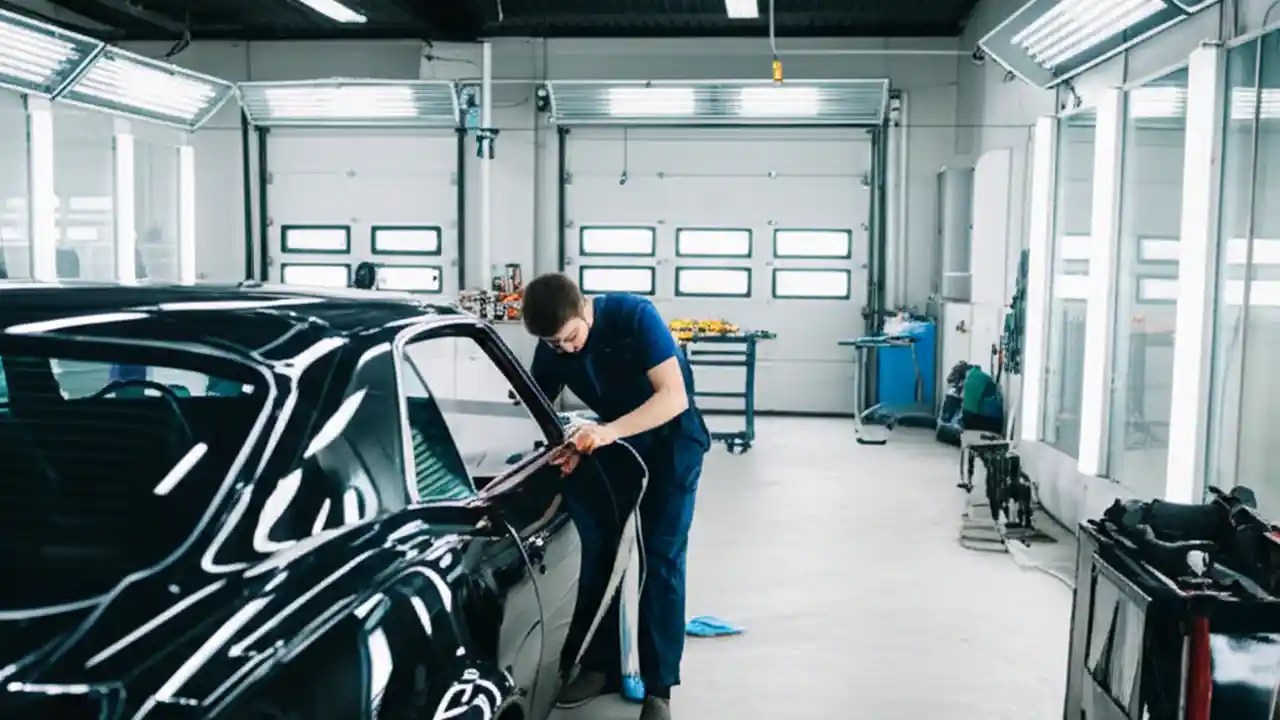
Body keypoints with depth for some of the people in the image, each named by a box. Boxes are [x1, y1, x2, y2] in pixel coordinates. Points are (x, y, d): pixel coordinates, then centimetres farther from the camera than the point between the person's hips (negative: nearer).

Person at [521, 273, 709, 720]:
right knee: (597, 550, 2)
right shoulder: (551, 349, -14)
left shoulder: (634, 316, -29)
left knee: (660, 559, -7)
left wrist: (607, 431, -47)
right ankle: (600, 664, 17)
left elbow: (674, 397, -34)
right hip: (614, 443, 5)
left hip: (671, 442, -5)